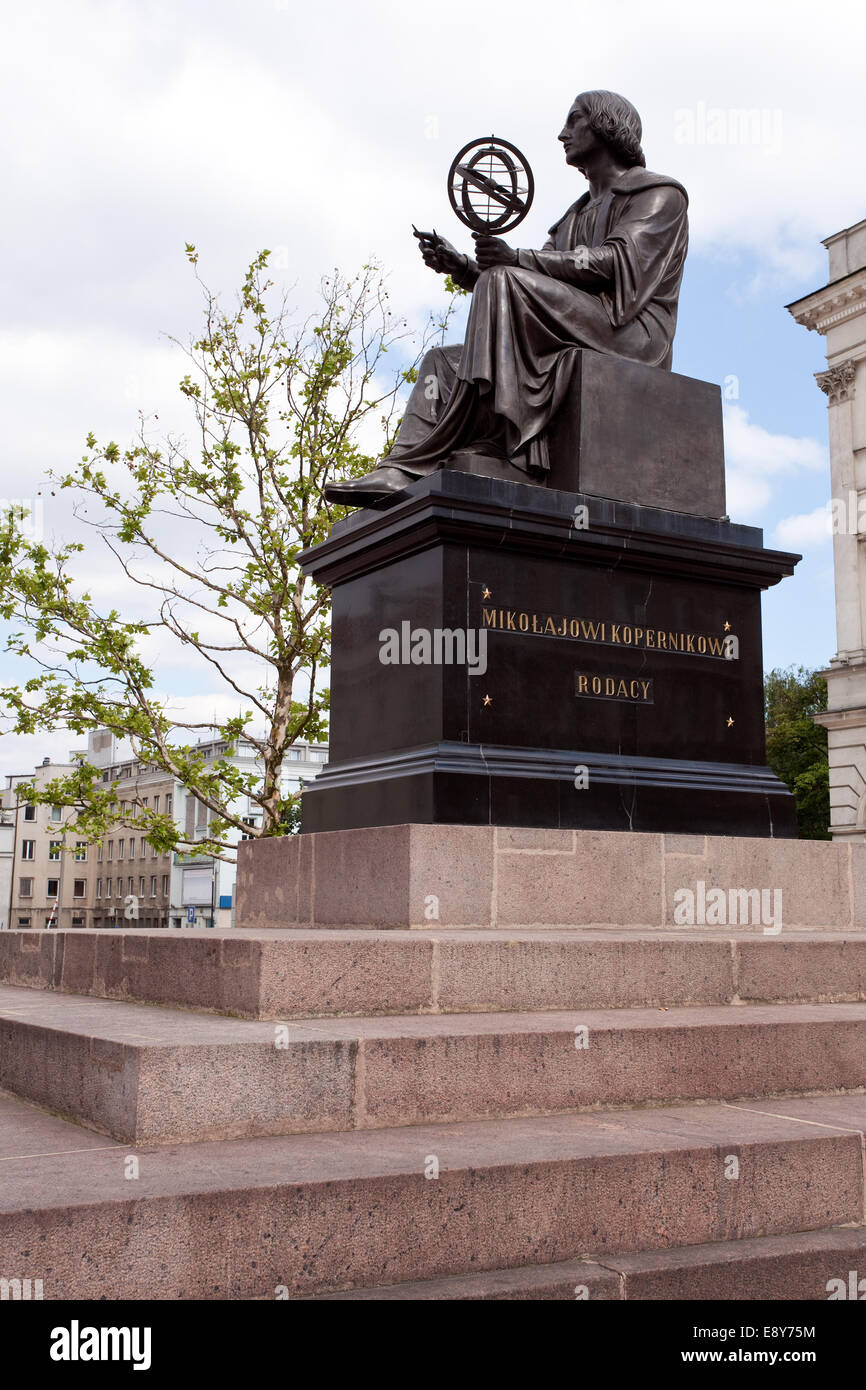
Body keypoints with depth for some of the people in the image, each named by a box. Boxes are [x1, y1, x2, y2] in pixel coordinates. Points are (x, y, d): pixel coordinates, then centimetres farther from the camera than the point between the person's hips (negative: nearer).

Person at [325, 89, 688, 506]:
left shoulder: (659, 194, 7)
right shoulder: (576, 216, 31)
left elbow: (621, 262, -13)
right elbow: (529, 286, 18)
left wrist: (518, 258, -23)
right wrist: (459, 266, 0)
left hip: (630, 335, -8)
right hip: (572, 351, 8)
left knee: (504, 281, -27)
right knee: (441, 361, -2)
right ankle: (400, 473, -24)